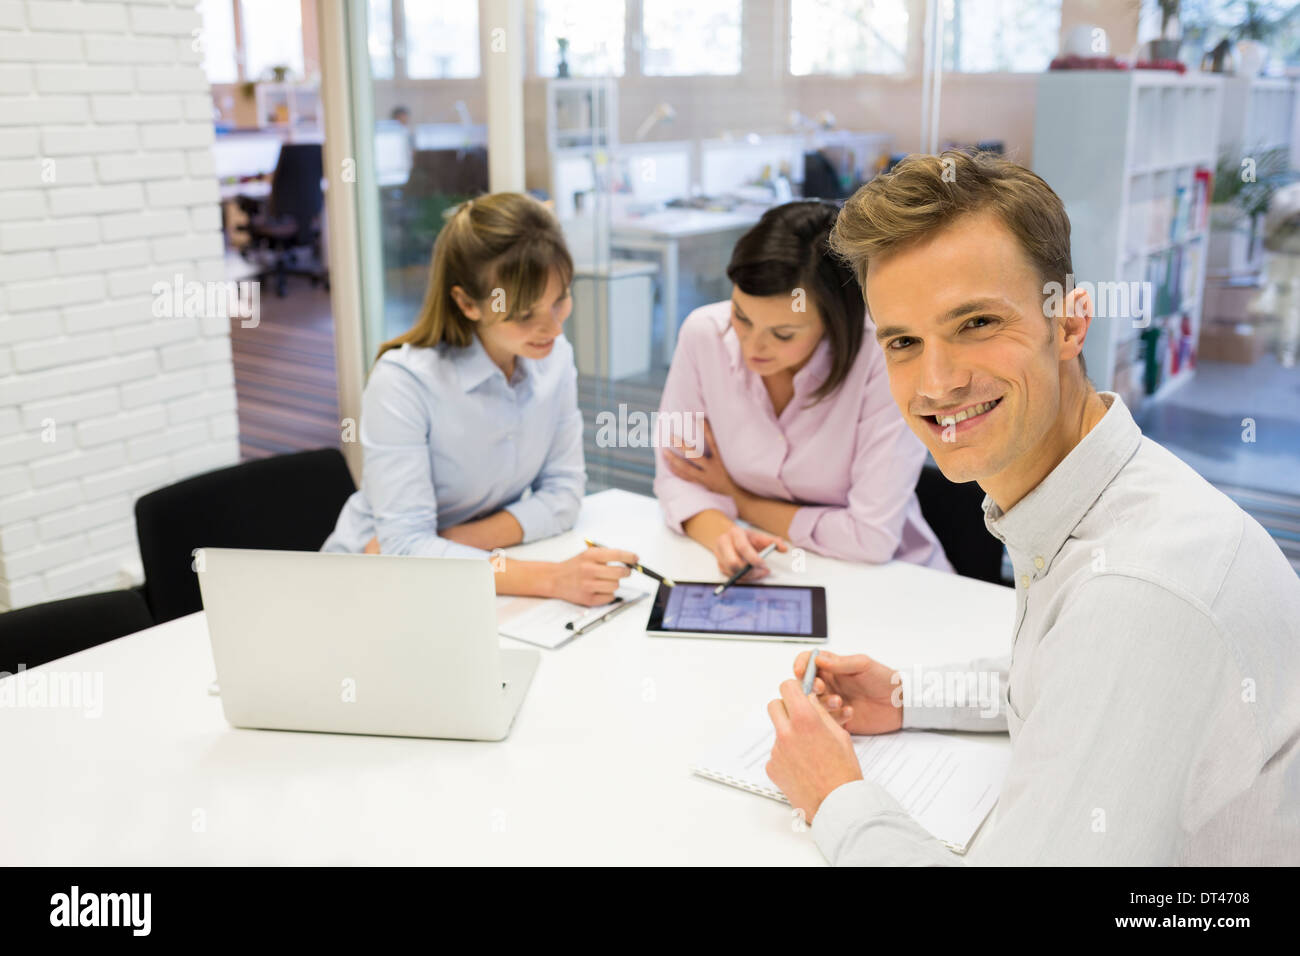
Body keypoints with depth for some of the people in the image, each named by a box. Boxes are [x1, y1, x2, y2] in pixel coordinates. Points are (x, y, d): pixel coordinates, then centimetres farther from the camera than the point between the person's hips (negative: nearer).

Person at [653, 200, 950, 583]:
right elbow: (677, 474, -3)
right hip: (767, 575, 3)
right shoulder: (704, 333, -10)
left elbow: (872, 537, -20)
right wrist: (721, 533, -24)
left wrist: (740, 501, -10)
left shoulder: (881, 361, -21)